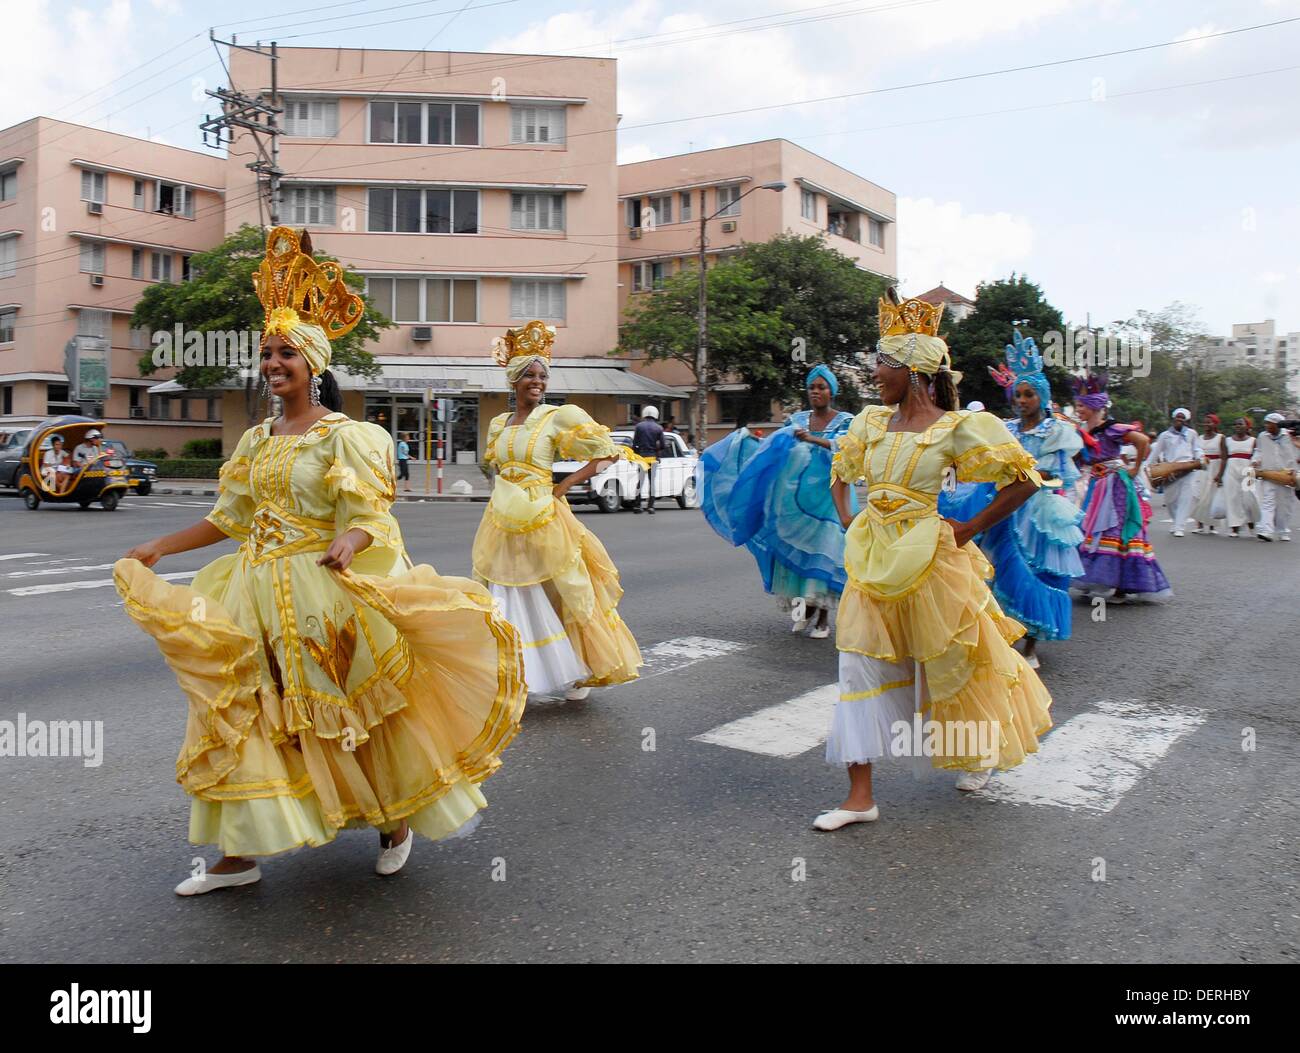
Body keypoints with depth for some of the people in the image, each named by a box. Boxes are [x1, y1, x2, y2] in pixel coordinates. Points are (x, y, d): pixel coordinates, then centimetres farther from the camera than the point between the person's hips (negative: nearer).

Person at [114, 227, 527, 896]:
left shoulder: (345, 436, -8)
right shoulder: (256, 439, 11)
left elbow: (366, 515, -16)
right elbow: (229, 516, 18)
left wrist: (345, 547, -37)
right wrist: (159, 547, 15)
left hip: (322, 589, -6)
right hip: (257, 590, 7)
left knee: (346, 708, 3)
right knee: (243, 709, 6)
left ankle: (398, 818, 26)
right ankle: (240, 851, 17)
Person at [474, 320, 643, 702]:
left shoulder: (559, 417, -6)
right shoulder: (498, 423, 10)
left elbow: (607, 452, -7)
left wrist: (564, 485, -11)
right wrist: (503, 498, 13)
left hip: (542, 519, -4)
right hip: (502, 520, 5)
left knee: (556, 596, 2)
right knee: (508, 600, 7)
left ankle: (580, 672, 17)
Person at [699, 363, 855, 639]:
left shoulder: (845, 421, 4)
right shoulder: (797, 420, 14)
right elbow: (776, 445, 9)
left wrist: (814, 440, -27)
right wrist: (750, 438, -5)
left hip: (827, 496, -3)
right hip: (796, 495, 4)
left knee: (822, 547, -7)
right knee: (794, 547, -1)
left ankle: (823, 616, -1)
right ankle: (806, 606, 14)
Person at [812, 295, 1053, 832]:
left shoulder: (956, 427, -10)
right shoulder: (871, 421, 6)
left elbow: (1024, 479, -9)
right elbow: (839, 471, 24)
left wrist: (970, 528, -8)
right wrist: (846, 519, 10)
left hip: (926, 559, -5)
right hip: (872, 558, 5)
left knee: (949, 663, 12)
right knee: (861, 667, 0)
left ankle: (980, 749, 44)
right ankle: (860, 796, 6)